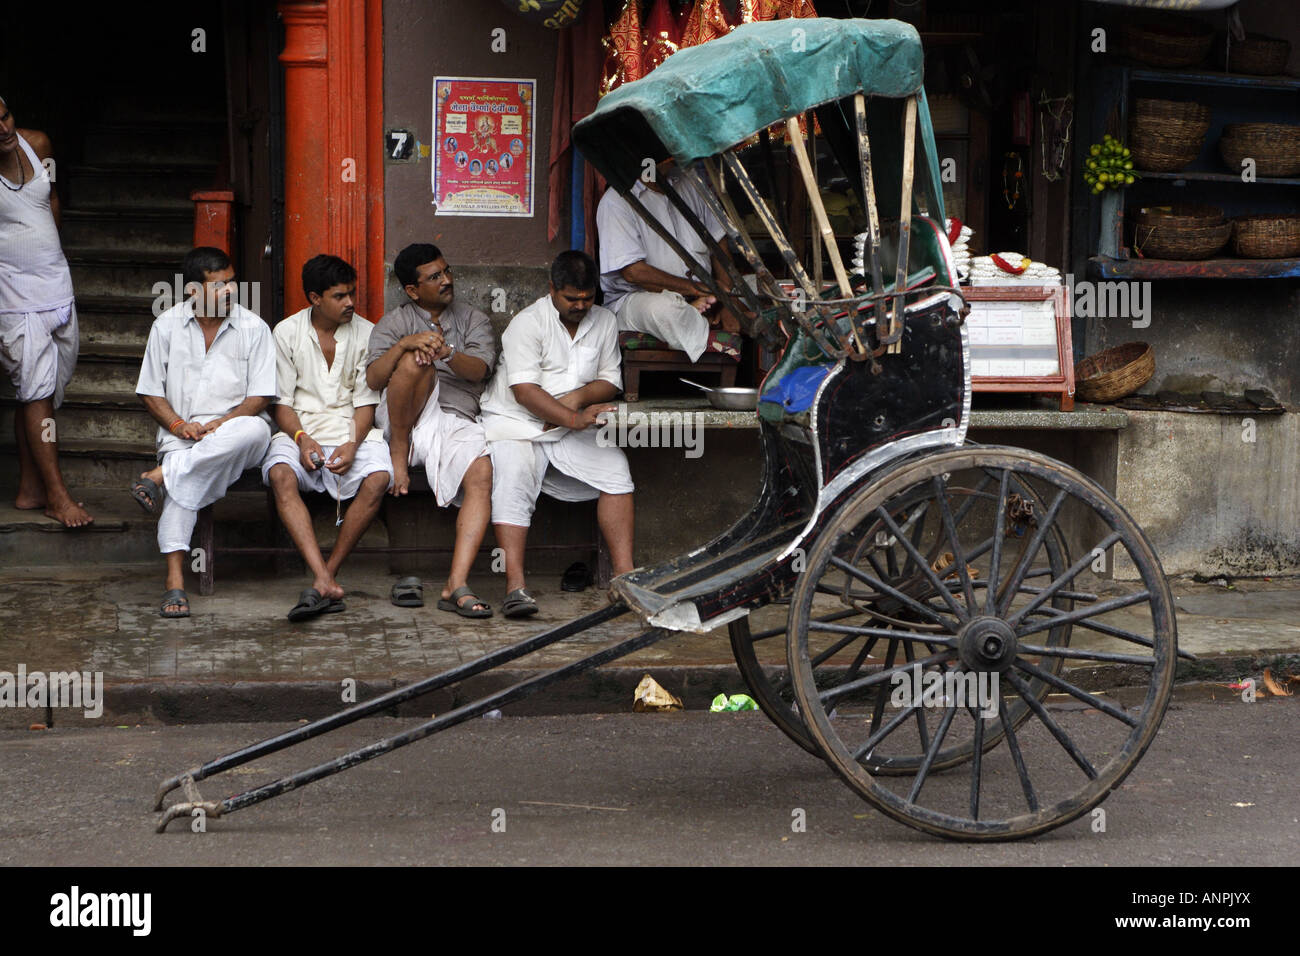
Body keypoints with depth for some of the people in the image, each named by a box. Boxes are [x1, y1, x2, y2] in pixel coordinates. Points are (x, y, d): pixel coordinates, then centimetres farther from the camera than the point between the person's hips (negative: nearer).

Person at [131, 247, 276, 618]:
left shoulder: (253, 327, 3)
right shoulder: (167, 326, 7)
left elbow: (260, 397, -1)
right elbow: (150, 392, 9)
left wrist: (222, 423, -16)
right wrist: (178, 425, -9)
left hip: (236, 426, 0)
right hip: (183, 434, 0)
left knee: (255, 431, -38)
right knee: (186, 486, -32)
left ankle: (161, 475, -33)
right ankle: (175, 582, -37)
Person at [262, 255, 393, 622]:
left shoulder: (366, 333, 6)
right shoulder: (286, 333, 5)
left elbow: (365, 401, 4)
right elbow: (281, 401, 4)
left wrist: (353, 444, -14)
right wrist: (301, 438, -16)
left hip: (350, 431, 1)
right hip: (299, 431, -1)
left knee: (378, 478, -32)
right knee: (281, 476, -35)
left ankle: (326, 575, -23)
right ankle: (326, 582, -45)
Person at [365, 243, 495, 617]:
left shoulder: (474, 320, 19)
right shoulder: (393, 324, 15)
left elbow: (478, 370, -1)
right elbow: (373, 379, -1)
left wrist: (447, 353, -24)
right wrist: (404, 345, -19)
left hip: (456, 421, 1)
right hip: (403, 418, -1)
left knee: (482, 473, -31)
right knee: (415, 360, -32)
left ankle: (457, 585, -37)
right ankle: (400, 452, -15)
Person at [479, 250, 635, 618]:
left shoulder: (604, 322, 10)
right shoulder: (527, 323, -10)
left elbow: (610, 381, 12)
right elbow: (524, 391, -20)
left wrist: (578, 397, -11)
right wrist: (574, 419, -31)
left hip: (572, 431, 5)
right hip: (515, 423, -5)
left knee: (615, 466, -20)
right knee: (512, 481, -31)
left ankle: (624, 573, -20)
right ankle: (515, 586, -38)